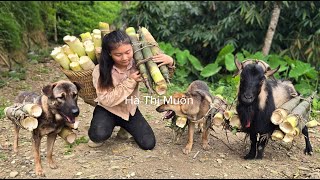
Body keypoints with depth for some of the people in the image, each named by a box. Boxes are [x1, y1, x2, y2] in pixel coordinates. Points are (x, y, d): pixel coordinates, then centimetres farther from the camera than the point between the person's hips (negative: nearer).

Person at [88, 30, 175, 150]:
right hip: (108, 110, -3)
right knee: (98, 135, -32)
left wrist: (170, 63, -32)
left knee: (148, 144, -5)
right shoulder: (100, 70, -22)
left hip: (130, 109, 3)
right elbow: (106, 100, -24)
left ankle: (125, 127, 23)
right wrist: (129, 82, -31)